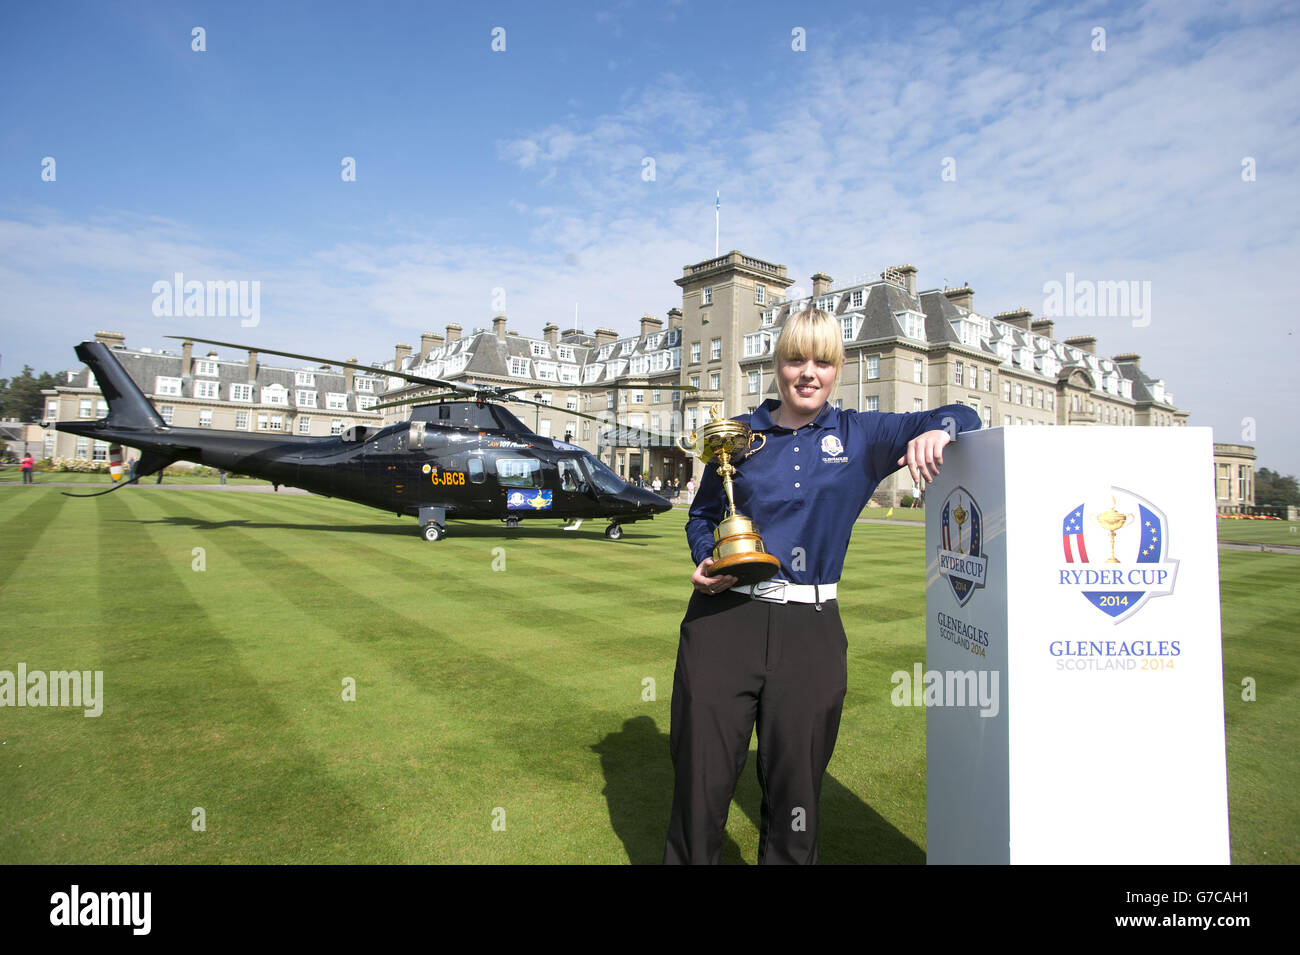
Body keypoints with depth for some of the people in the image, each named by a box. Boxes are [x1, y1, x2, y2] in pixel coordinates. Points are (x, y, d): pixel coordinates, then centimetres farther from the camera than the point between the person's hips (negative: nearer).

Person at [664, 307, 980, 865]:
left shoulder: (861, 436, 8)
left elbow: (962, 417, 9)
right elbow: (702, 515, 16)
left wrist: (935, 431, -15)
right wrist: (705, 562, -4)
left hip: (811, 631, 0)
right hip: (724, 618, 0)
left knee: (795, 787, 11)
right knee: (700, 780, 7)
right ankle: (688, 858, 31)